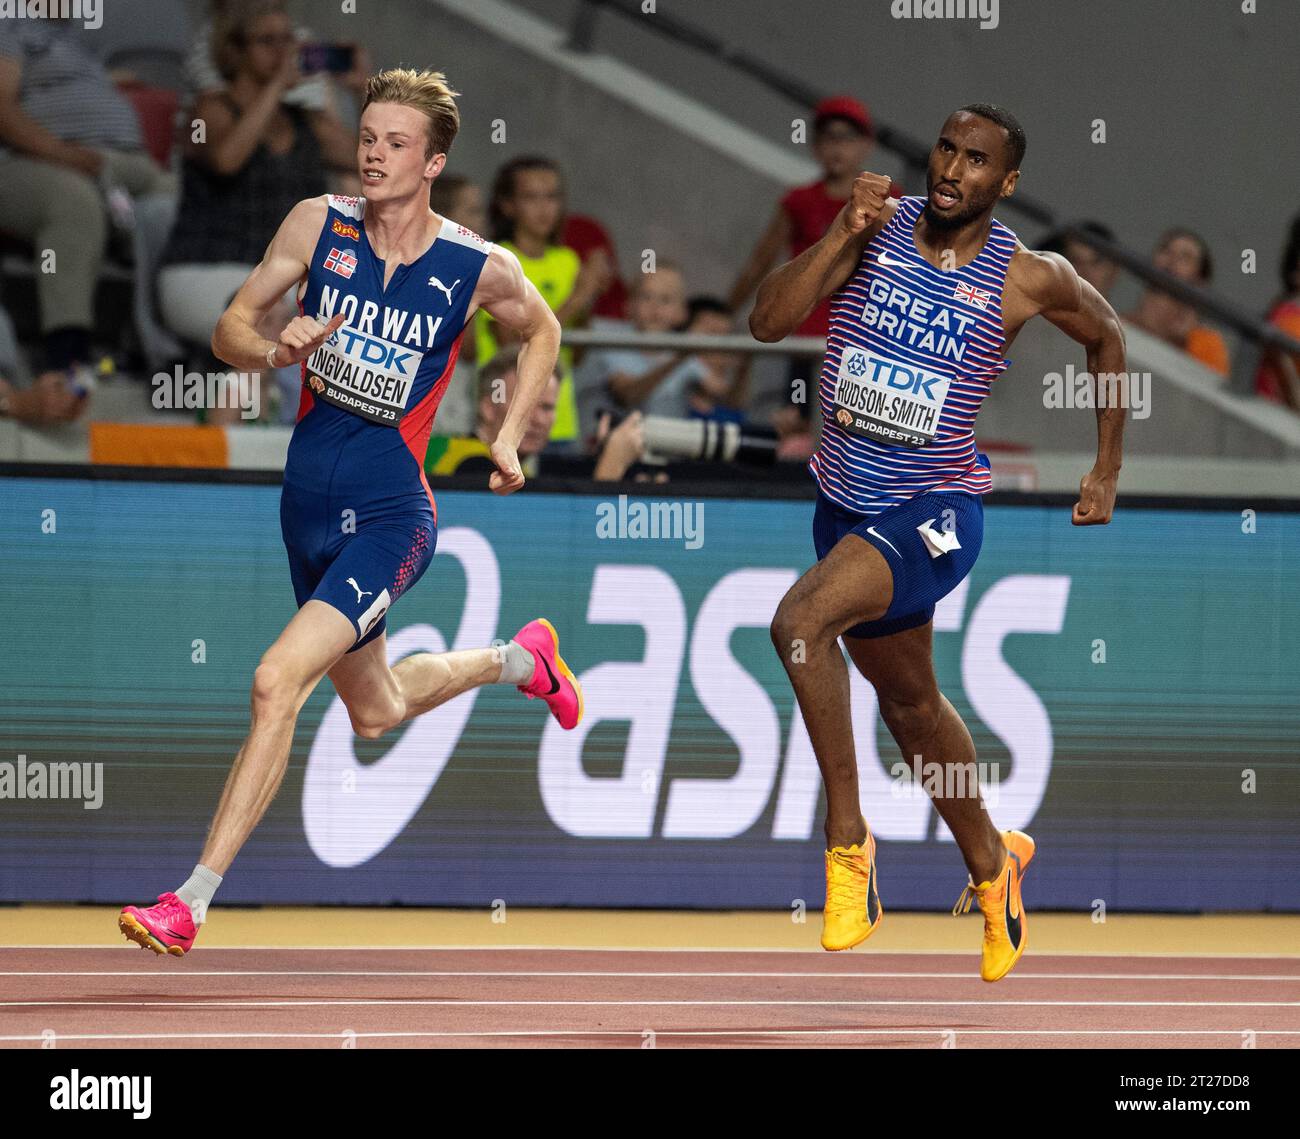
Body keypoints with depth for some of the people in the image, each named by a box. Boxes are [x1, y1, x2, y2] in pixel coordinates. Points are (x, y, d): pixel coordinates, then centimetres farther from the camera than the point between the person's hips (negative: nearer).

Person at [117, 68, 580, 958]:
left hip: (390, 517, -5)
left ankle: (190, 904, -21)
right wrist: (275, 350, -19)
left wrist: (510, 439, 5)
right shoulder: (319, 225, -4)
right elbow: (230, 328, 3)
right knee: (376, 713, 24)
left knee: (278, 682, -24)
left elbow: (542, 329, 13)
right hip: (309, 507, 5)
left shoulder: (479, 268, -9)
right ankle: (519, 660, 54)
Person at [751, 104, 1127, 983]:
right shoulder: (878, 227, -5)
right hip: (846, 504, 5)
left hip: (934, 512, -5)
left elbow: (1107, 337, 11)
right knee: (908, 699, 22)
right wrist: (843, 238, -24)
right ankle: (991, 862, 45)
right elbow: (768, 322, -13)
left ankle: (848, 841, -19)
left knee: (802, 620, -31)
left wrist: (1107, 472, 13)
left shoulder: (1031, 279, -11)